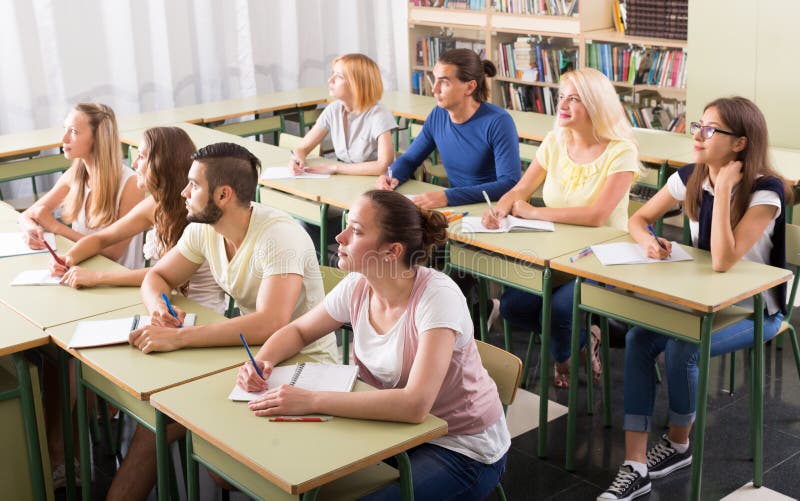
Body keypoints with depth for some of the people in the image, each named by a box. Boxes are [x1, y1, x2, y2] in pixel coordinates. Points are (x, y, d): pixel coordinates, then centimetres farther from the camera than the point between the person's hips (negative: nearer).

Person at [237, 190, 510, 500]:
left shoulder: (437, 296, -27)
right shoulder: (357, 287, -7)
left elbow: (415, 404, -36)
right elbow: (298, 331, 11)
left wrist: (312, 401, -35)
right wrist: (263, 360, -11)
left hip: (463, 448, -6)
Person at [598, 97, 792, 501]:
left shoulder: (765, 191, -22)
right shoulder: (690, 178, -4)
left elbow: (723, 261, -32)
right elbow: (639, 219, 6)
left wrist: (723, 188, -32)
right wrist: (648, 240, -18)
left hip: (753, 307, -5)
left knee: (680, 349, -29)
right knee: (638, 339, -20)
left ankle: (678, 445, 0)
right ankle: (635, 468, -21)